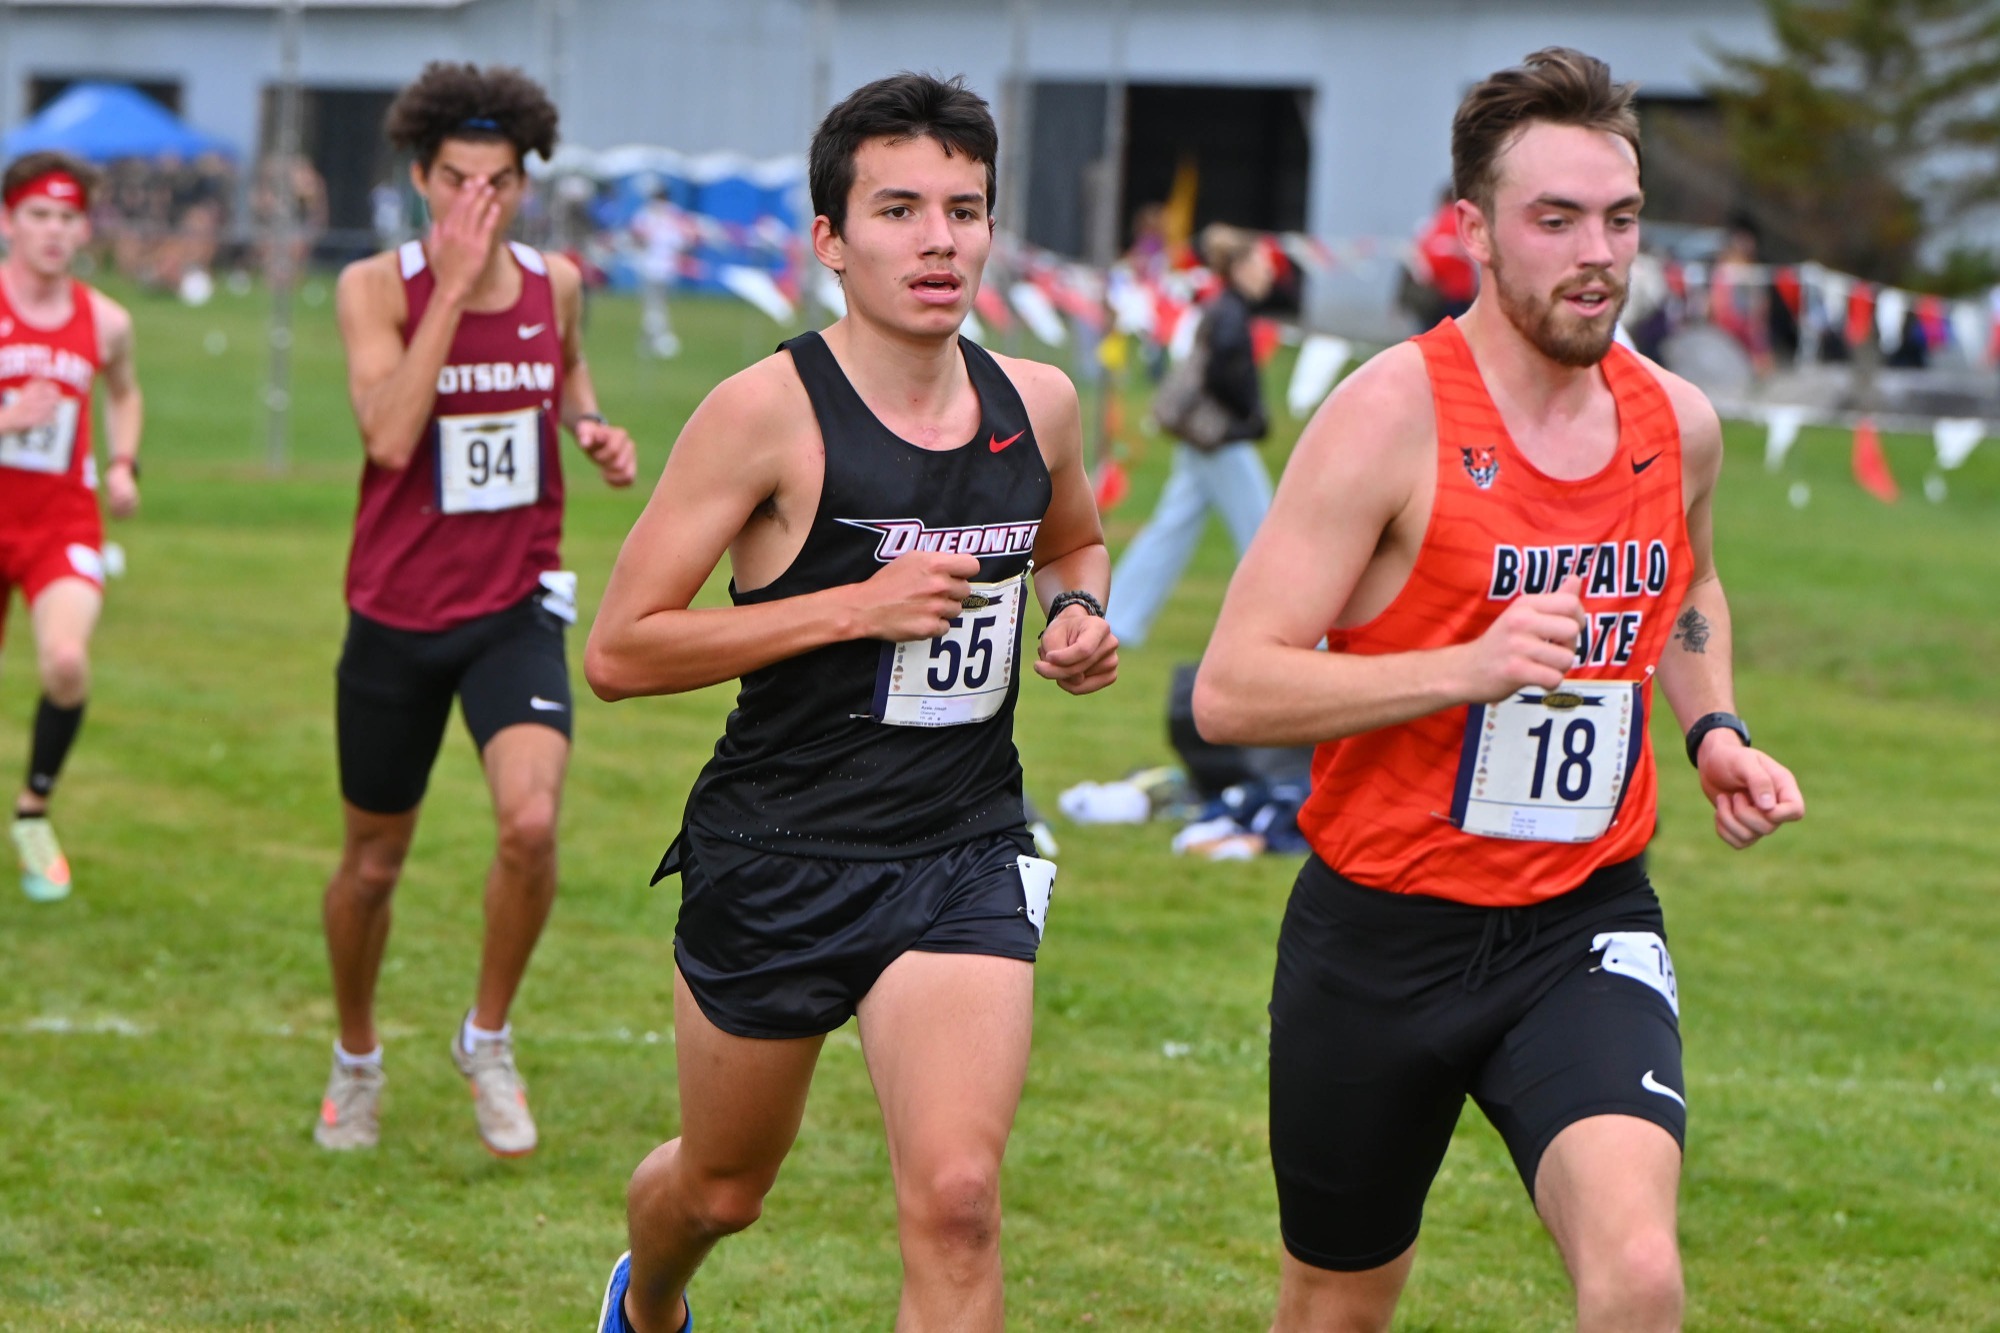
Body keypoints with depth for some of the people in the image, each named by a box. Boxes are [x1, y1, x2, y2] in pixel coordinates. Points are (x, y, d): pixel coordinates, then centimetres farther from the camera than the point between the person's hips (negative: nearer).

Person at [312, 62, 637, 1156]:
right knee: (373, 863, 12)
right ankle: (356, 1059, 38)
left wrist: (595, 432, 0)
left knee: (532, 824, -22)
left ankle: (488, 1039, 2)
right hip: (397, 614, -1)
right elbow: (390, 434, -25)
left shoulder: (555, 283, 0)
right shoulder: (377, 287, -10)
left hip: (515, 611, 1)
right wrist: (453, 285, -26)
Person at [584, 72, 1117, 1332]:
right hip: (777, 856, -2)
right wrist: (856, 608, -21)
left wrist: (1080, 610, 2)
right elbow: (619, 650, -15)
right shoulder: (772, 411, -14)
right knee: (722, 1189, 18)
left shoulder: (1038, 404, 2)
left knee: (956, 1200, -17)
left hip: (964, 855, 2)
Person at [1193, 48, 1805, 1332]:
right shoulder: (1393, 415, -15)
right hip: (1383, 932, -2)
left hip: (1588, 925, 3)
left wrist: (1715, 728, 7)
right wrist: (1471, 668, -30)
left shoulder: (1679, 423, 2)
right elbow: (1230, 690, -20)